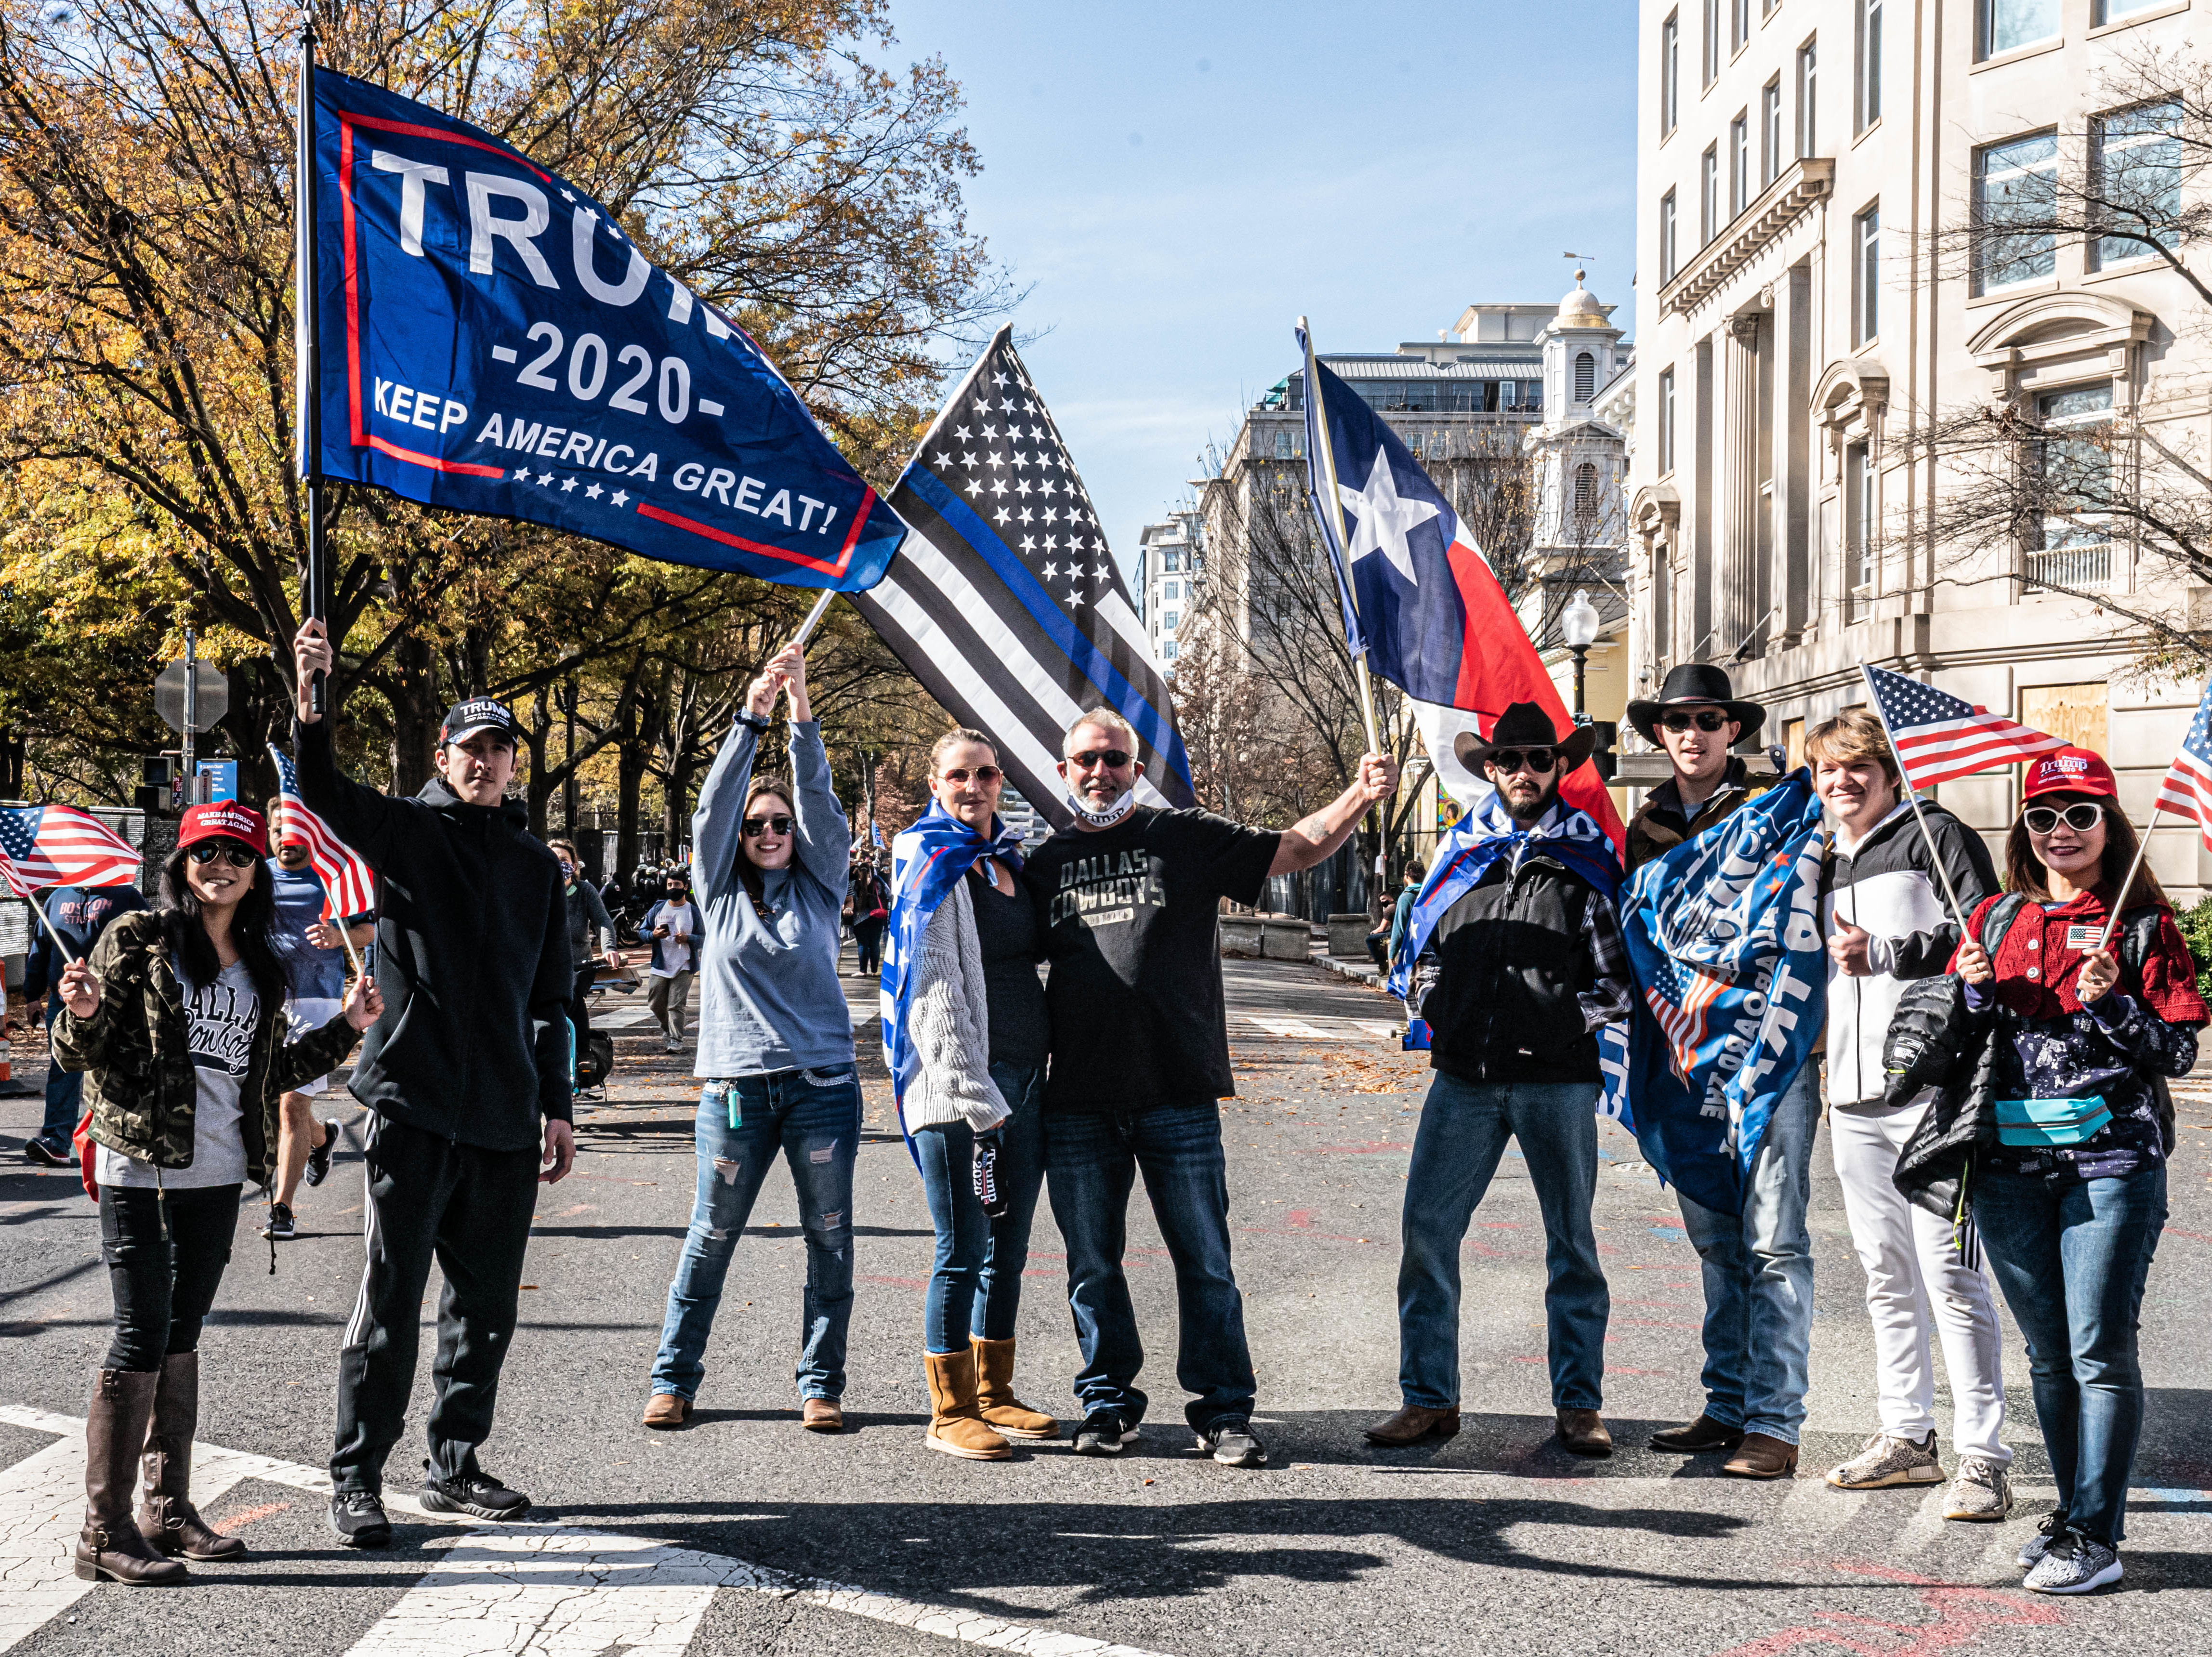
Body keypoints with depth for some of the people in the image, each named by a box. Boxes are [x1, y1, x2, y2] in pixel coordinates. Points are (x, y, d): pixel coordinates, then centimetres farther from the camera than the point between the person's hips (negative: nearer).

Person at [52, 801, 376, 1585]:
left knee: (181, 1336, 11)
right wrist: (82, 1014, -26)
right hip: (140, 1169, -6)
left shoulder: (260, 964, 13)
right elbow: (81, 1056, -5)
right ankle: (104, 1530, -2)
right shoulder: (138, 940, -3)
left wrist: (345, 1028, 15)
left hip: (217, 1174, 6)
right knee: (143, 1336, -8)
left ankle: (168, 1509, 19)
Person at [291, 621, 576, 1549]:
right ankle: (356, 1479, 5)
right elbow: (323, 792, -17)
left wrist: (555, 1108, 16)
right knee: (392, 1297, -4)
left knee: (487, 1301, 10)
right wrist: (310, 696, -33)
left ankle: (454, 1464, 23)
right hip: (415, 1106, -5)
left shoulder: (536, 865, 16)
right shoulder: (408, 831, 3)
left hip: (506, 1120, 5)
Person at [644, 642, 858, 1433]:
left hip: (823, 1083, 1)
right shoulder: (719, 890, 8)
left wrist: (802, 709, -12)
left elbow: (819, 802, -2)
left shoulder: (819, 887, 8)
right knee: (710, 1240, 5)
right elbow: (715, 803, -2)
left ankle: (820, 1384, 12)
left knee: (831, 1242, 3)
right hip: (737, 1086, -1)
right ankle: (674, 1378, 15)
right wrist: (752, 715, -11)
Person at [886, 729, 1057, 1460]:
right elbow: (934, 991, -14)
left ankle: (994, 1393, 24)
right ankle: (949, 1414, 6)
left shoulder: (1014, 859, 15)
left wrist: (1047, 1071, 16)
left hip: (1024, 1078, 7)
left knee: (1009, 1248, 13)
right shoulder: (932, 867, -7)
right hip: (957, 1084, -7)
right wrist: (974, 1095, -19)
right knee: (963, 1252, -3)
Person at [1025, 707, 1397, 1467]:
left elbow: (1298, 848, 4)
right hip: (1078, 1102, 2)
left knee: (1205, 1262, 1)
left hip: (1179, 1098, -2)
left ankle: (1223, 1411, 10)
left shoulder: (1187, 839, 5)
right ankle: (1108, 1404, 23)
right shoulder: (1044, 863, 12)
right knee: (1093, 1265, 9)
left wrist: (1360, 796, -10)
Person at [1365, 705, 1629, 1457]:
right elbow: (1423, 949, 23)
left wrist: (1561, 1021, -6)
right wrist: (1440, 1020, 10)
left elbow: (1621, 981, 6)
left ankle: (1579, 1404, 13)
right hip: (1465, 1075, 2)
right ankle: (1429, 1398, 6)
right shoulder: (1463, 850, 12)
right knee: (1427, 1228, -3)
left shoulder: (1587, 859, 5)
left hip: (1556, 1079, -2)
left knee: (1572, 1239, 5)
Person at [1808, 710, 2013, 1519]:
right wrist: (1827, 1070, 23)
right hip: (1854, 1095, 8)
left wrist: (1883, 953, -15)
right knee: (1886, 1275, 12)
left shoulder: (1936, 836, 0)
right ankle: (1906, 1437, 21)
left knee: (1948, 1271, -10)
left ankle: (1982, 1458, -7)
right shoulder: (1832, 866, 23)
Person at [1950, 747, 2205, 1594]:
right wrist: (1973, 995, -2)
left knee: (2100, 1349, -6)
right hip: (2011, 1162, 4)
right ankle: (2072, 1510, 22)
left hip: (2113, 1159, -4)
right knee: (2047, 1352, 11)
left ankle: (2096, 1534, -1)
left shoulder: (2143, 923, 1)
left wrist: (2109, 1004, -16)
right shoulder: (1995, 919, 13)